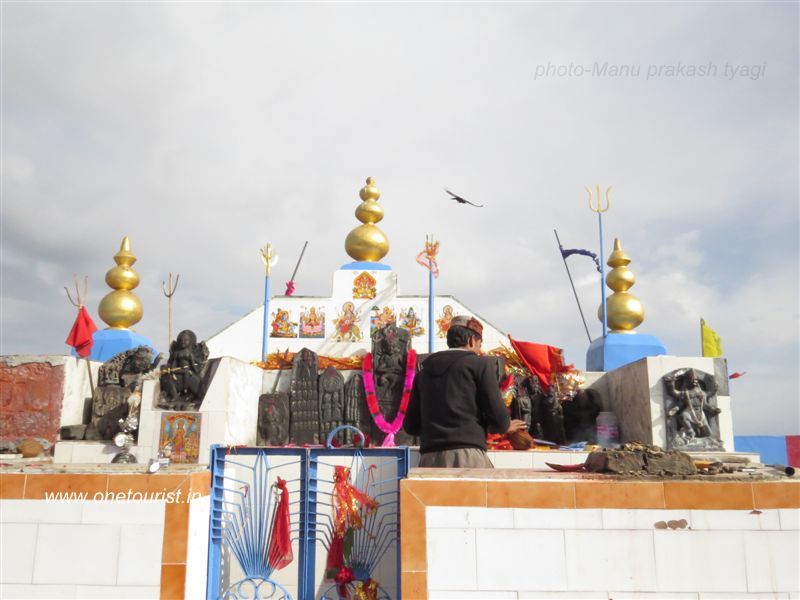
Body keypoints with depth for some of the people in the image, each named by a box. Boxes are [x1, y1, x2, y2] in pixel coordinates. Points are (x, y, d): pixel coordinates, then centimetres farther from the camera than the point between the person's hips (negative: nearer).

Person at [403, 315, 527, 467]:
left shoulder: (424, 371, 17)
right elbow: (497, 417, -3)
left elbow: (411, 426, 17)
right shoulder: (480, 363, 4)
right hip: (468, 455, -5)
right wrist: (507, 427, 20)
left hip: (429, 459, 5)